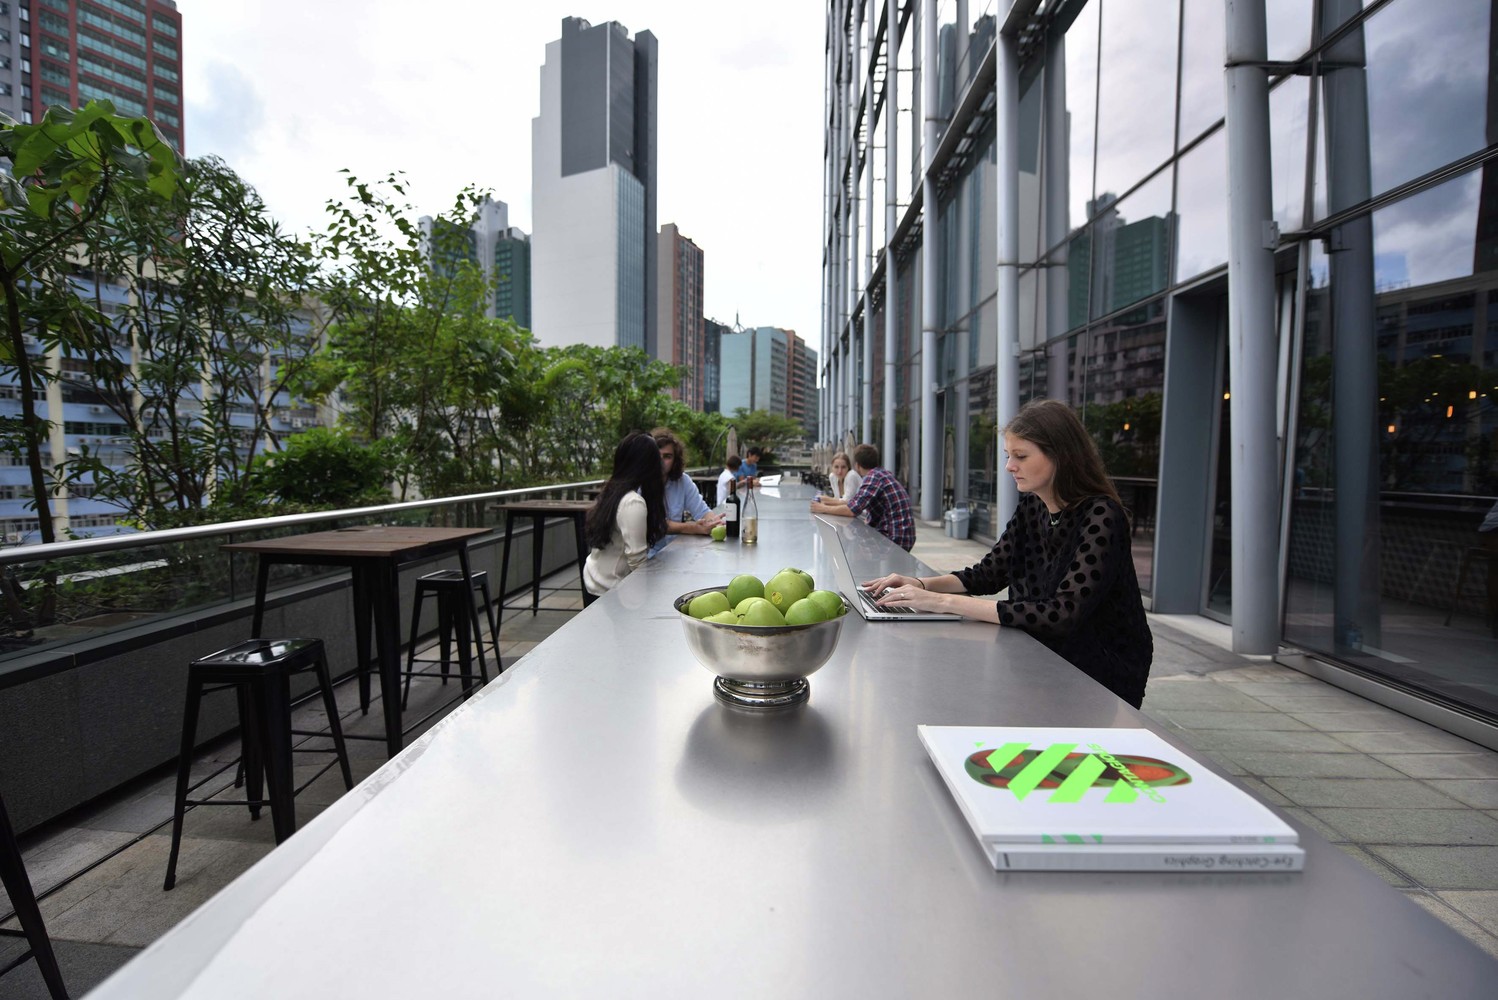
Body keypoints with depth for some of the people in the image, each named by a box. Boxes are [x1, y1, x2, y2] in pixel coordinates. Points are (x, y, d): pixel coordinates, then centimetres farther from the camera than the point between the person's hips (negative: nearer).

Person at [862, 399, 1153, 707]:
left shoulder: (1100, 516, -21)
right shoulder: (1032, 505, 1)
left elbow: (1062, 614, -30)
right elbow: (989, 573, 9)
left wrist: (944, 602, -33)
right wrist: (921, 585, -10)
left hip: (1104, 675, -5)